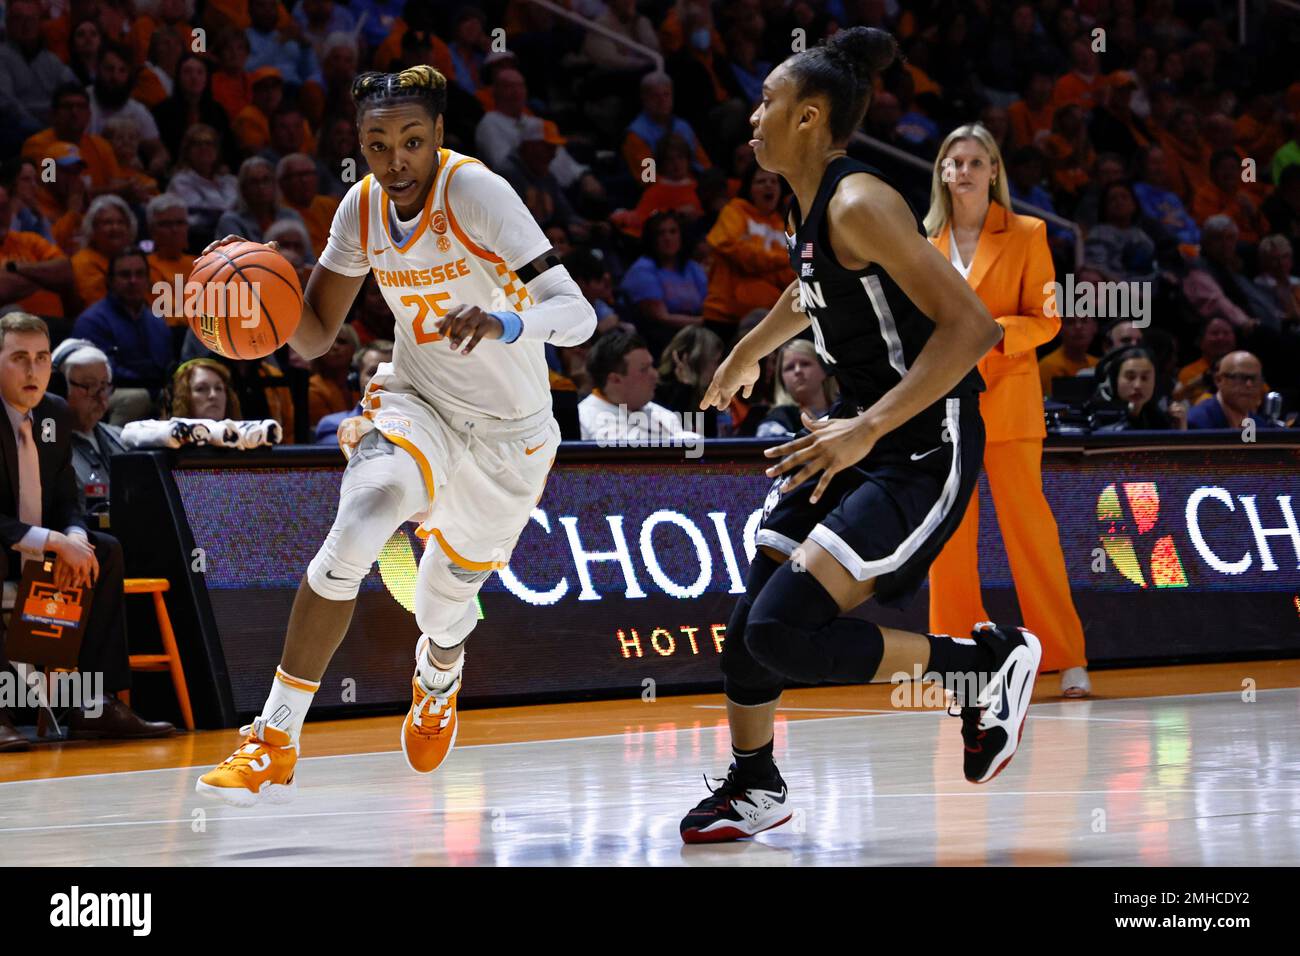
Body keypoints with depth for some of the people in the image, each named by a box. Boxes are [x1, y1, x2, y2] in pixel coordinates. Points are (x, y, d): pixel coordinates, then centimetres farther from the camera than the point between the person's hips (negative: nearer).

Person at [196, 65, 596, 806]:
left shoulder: (476, 192, -24)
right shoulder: (364, 208, -7)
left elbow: (578, 315, -32)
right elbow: (314, 338, 1)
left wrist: (503, 324, -53)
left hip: (508, 435, -2)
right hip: (415, 403, 2)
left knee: (444, 606, 14)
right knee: (353, 536, -28)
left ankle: (438, 681, 55)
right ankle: (275, 745, -23)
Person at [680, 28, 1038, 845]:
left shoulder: (860, 204, -21)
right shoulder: (813, 206, 8)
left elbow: (972, 326, -28)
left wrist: (868, 428, -32)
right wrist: (750, 350, 47)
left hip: (922, 450, -9)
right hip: (856, 435, 9)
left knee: (783, 633, -19)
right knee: (751, 625, 10)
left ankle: (990, 666, -3)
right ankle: (753, 789, 32)